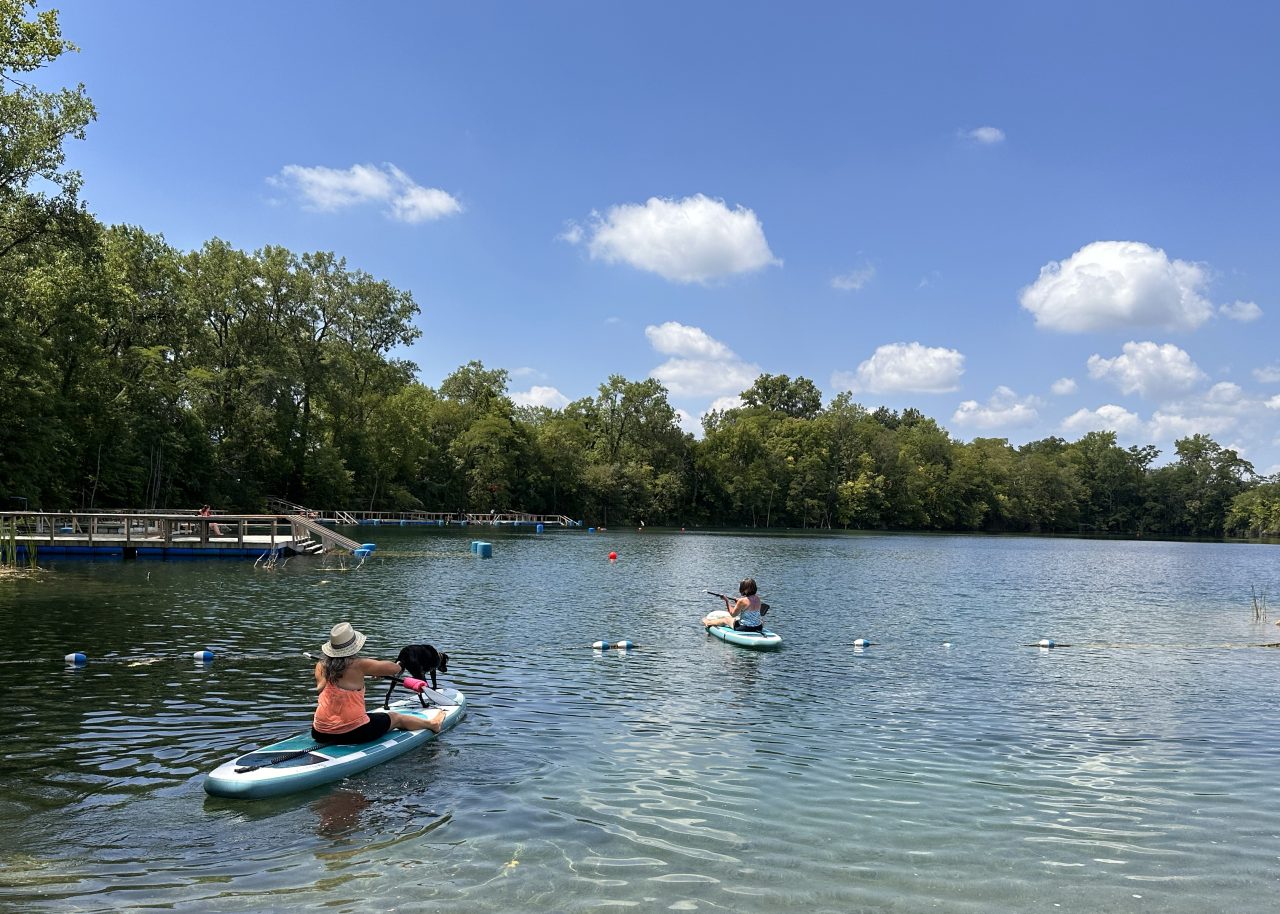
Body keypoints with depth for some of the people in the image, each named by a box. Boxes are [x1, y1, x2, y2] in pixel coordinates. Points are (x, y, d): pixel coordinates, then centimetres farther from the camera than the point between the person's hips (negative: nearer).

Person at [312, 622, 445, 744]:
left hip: (321, 734, 4)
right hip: (354, 732, -4)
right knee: (396, 718, 20)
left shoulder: (320, 667, 0)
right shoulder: (359, 665, -15)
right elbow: (396, 669, -10)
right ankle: (431, 724, 40)